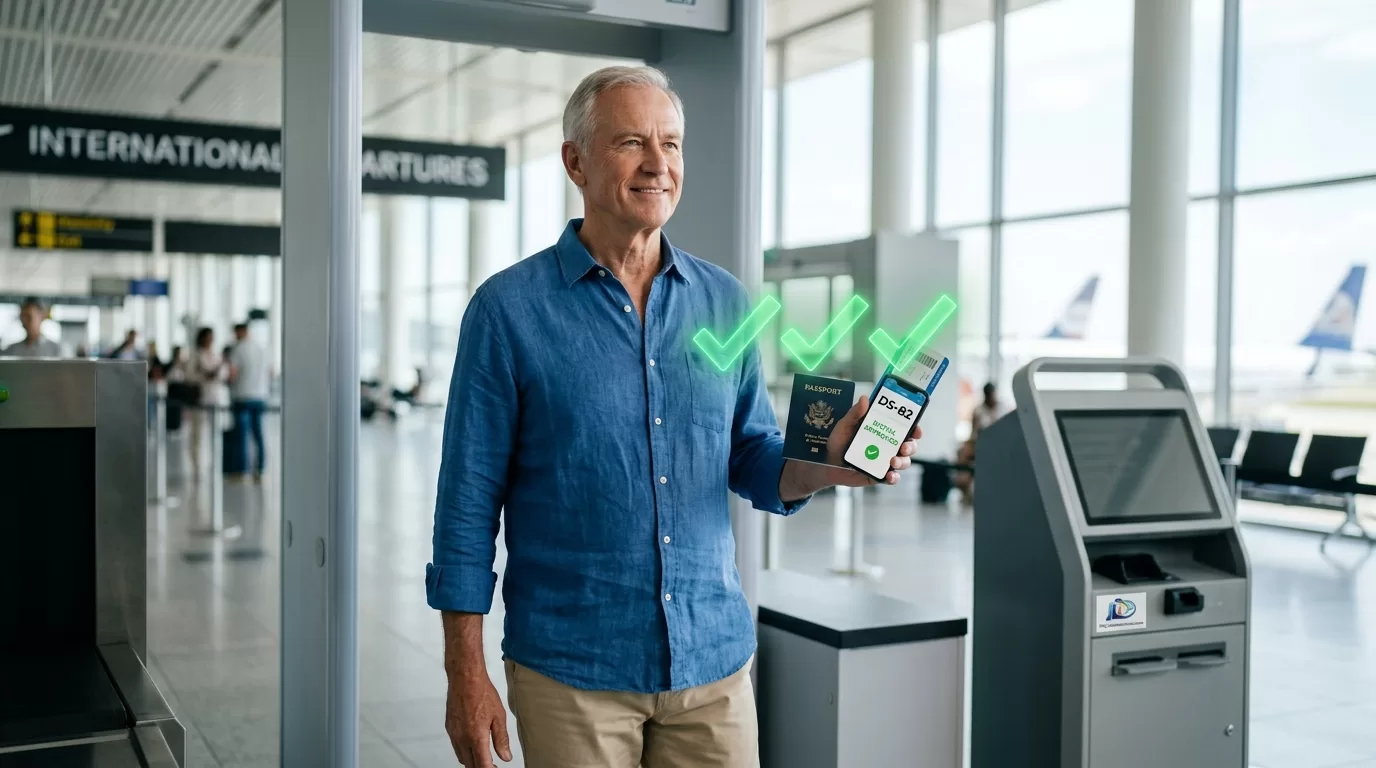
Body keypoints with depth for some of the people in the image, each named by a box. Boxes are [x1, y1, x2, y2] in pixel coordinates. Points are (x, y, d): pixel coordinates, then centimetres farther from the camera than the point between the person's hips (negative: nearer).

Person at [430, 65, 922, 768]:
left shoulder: (725, 302, 5)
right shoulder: (510, 309, -6)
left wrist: (825, 465, -10)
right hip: (571, 672, -3)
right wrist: (467, 674, -7)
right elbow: (469, 501, -5)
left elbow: (752, 461, 11)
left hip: (715, 660, 4)